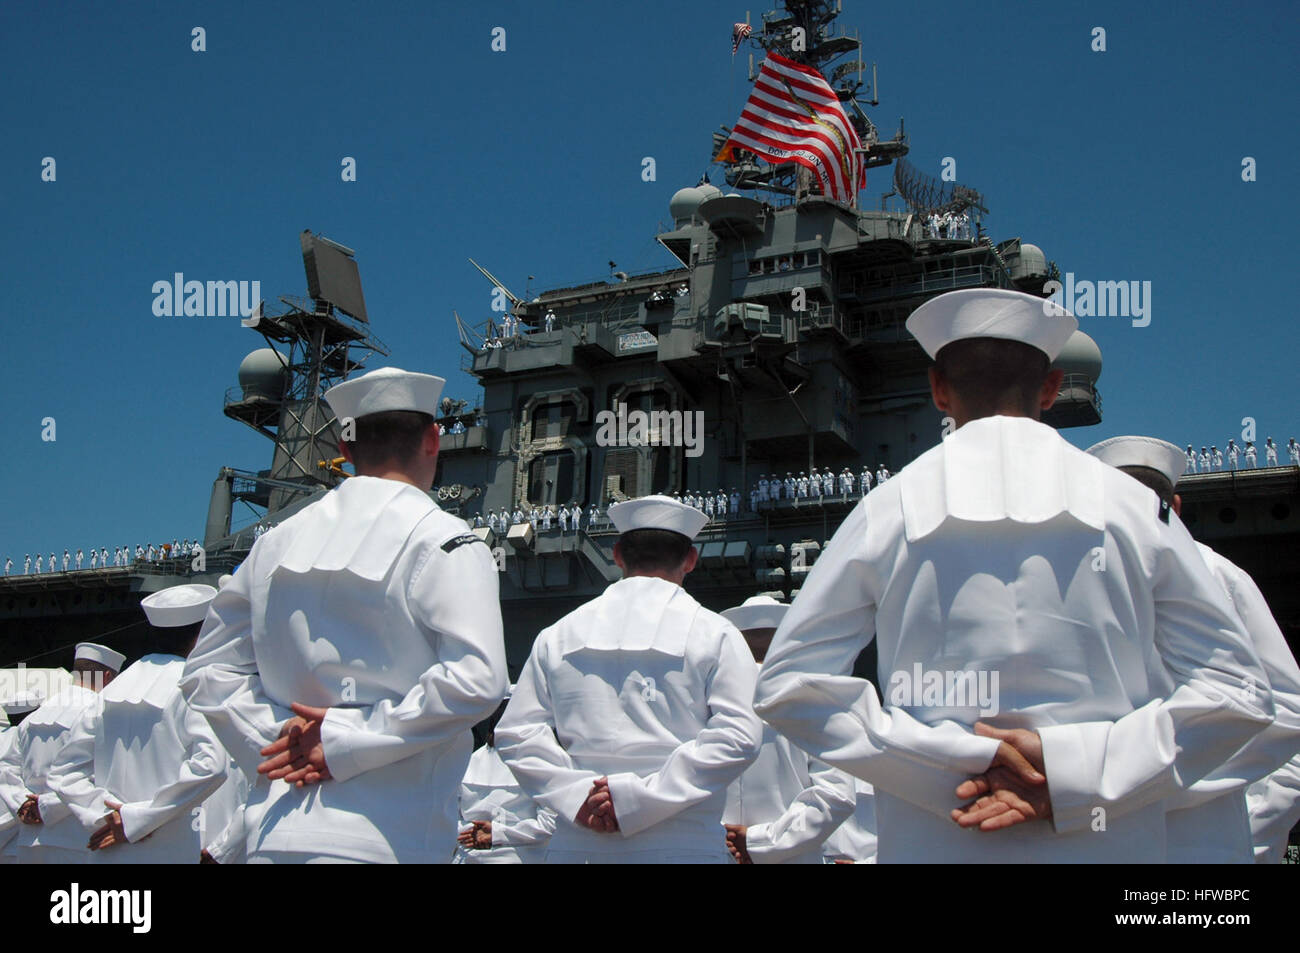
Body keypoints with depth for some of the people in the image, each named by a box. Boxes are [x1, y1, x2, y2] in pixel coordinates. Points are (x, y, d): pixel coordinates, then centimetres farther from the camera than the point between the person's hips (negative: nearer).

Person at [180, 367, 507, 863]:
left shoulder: (277, 541, 10)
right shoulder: (443, 540, -7)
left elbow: (209, 672, 12)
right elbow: (474, 679, -18)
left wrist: (276, 741, 1)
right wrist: (346, 740, -13)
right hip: (384, 839, -4)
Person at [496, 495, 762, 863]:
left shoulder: (559, 635, 9)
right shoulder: (714, 633, 1)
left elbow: (515, 732, 2)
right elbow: (738, 736, -11)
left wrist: (576, 795, -6)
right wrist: (642, 796, -13)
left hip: (576, 845, 2)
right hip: (681, 846, -2)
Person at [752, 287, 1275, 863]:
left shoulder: (890, 509, -4)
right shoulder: (1136, 507, -1)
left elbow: (788, 686, -9)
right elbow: (1238, 692, -3)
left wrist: (958, 759, -12)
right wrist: (1075, 770, -12)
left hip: (934, 844, 0)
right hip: (1111, 846, 1)